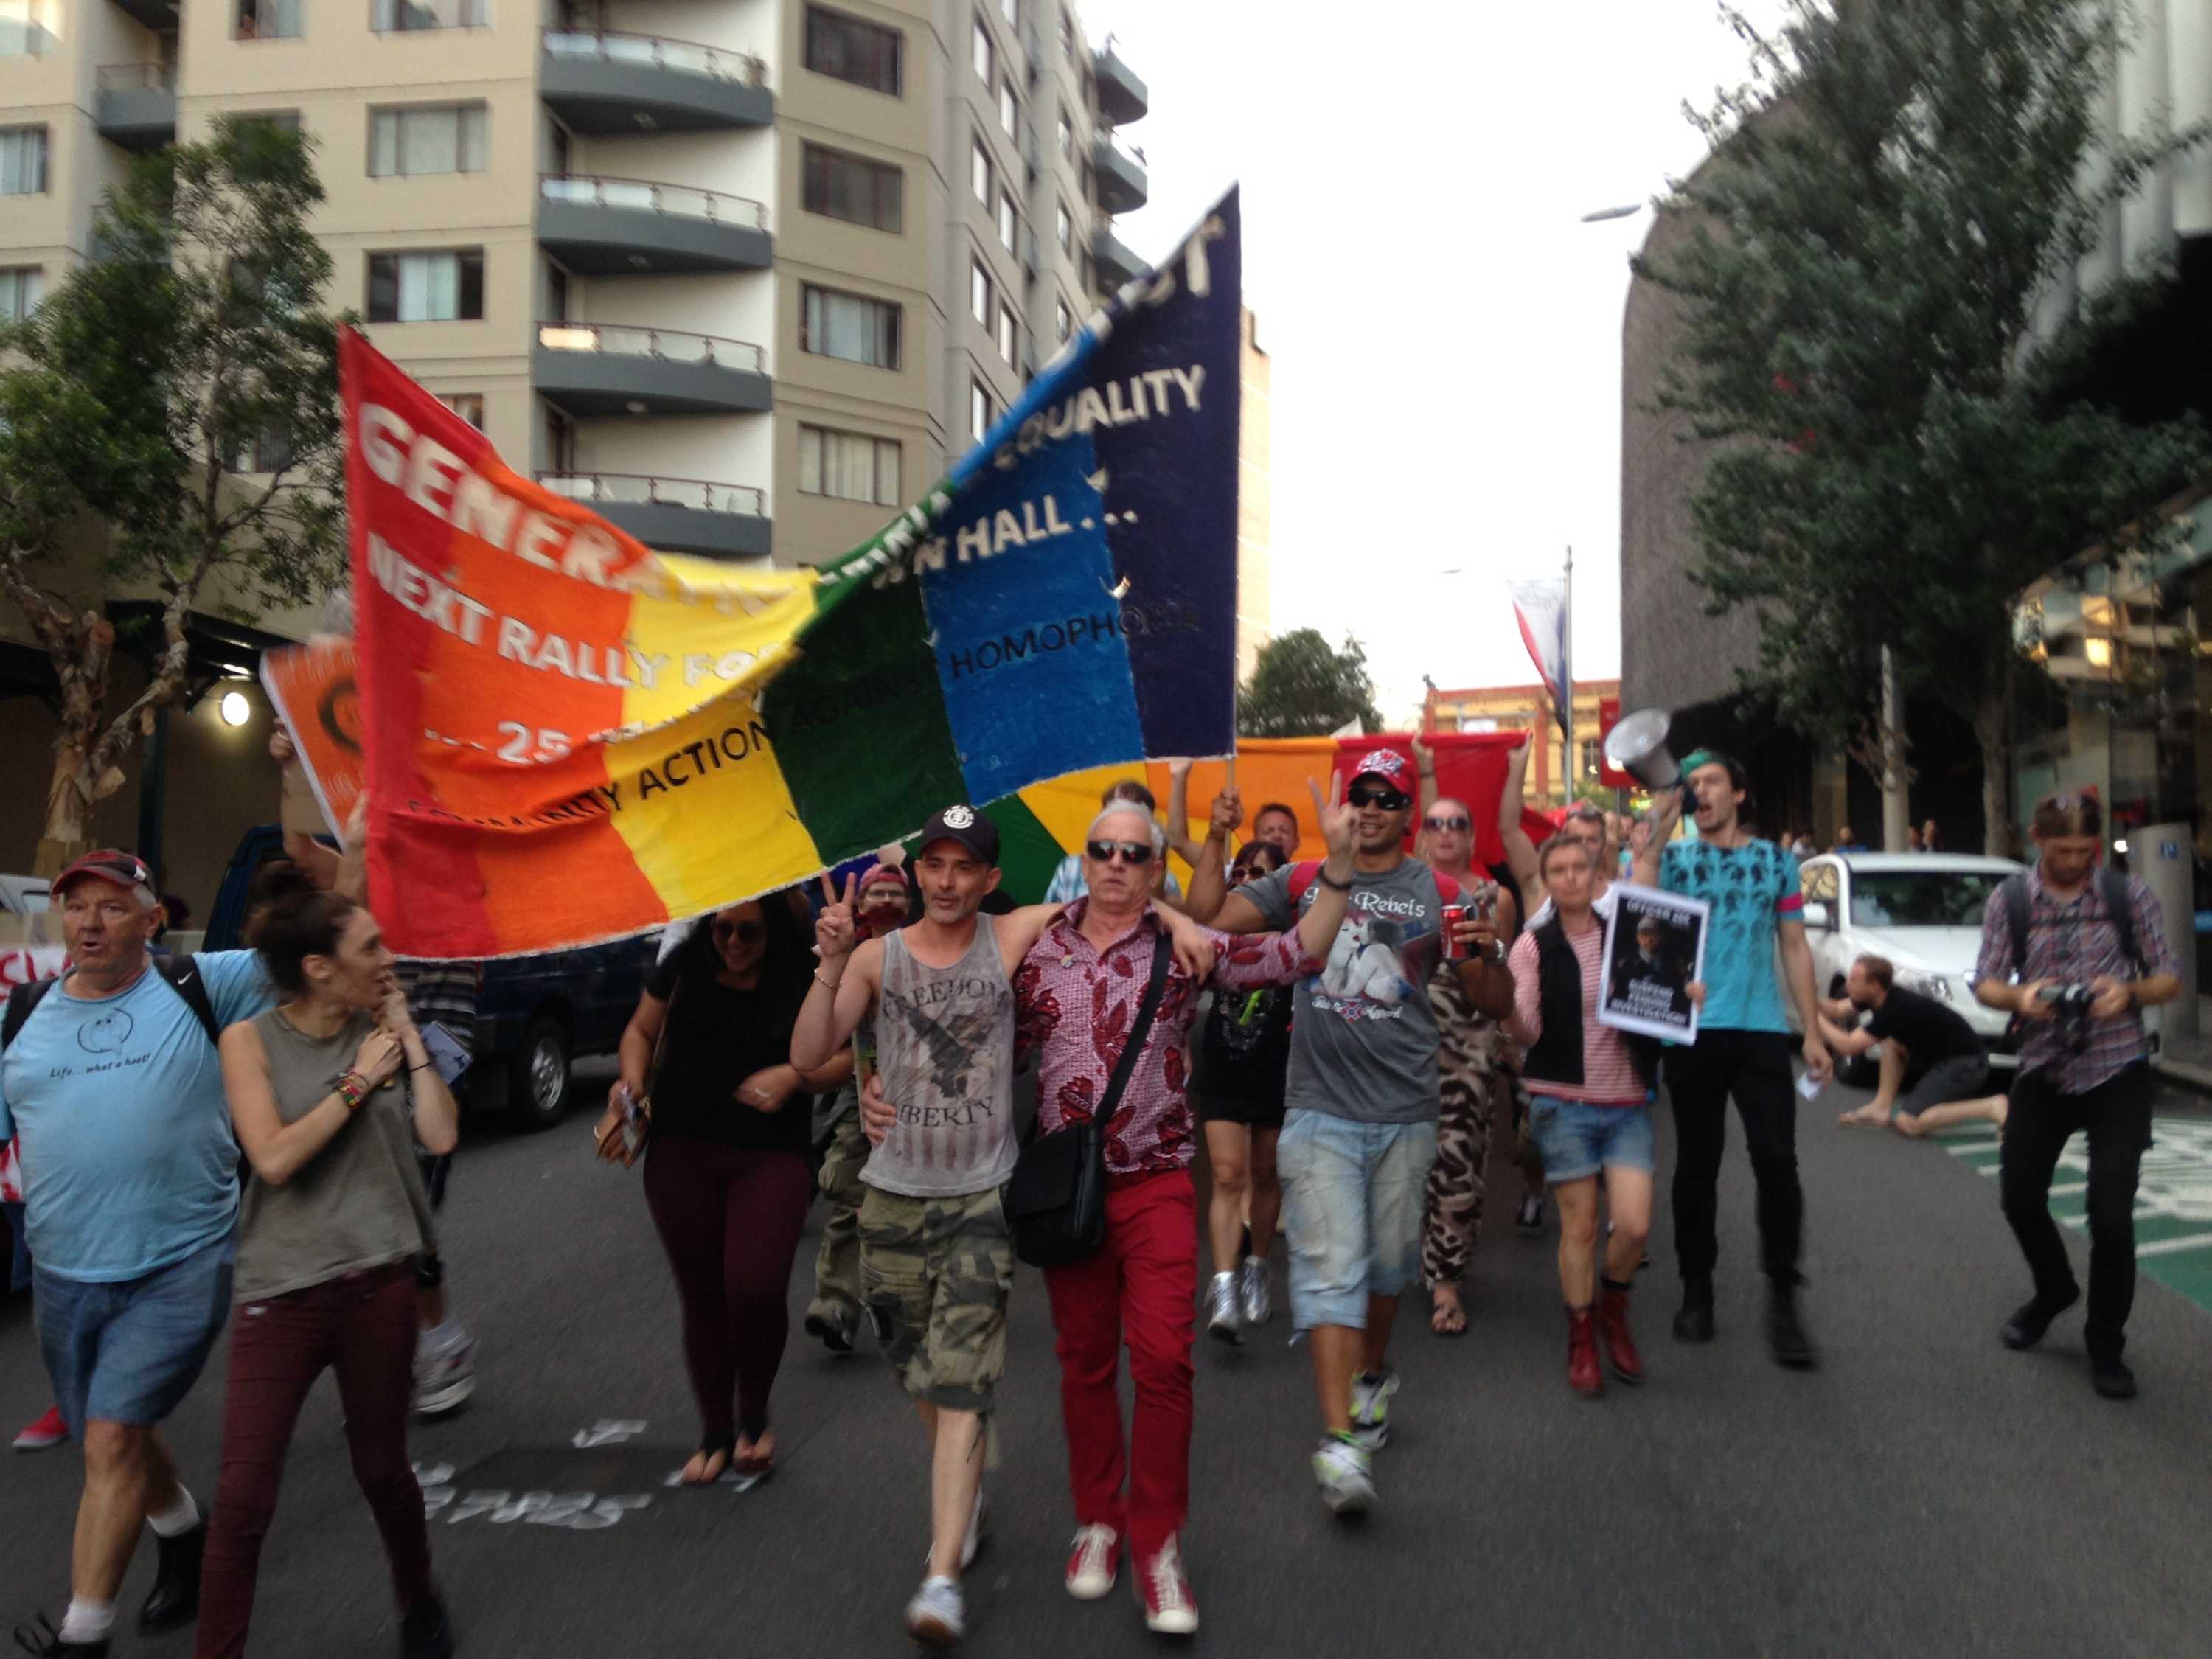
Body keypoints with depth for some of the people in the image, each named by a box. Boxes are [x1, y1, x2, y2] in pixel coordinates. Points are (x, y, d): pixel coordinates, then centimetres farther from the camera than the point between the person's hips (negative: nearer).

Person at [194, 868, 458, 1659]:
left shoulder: (381, 1030, 2)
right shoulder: (250, 1039, -5)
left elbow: (440, 1134, -8)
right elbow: (273, 1159, -16)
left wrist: (408, 1035, -7)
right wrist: (359, 1079, -14)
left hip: (379, 1285, 2)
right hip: (280, 1291, -2)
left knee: (382, 1469, 15)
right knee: (243, 1499, -4)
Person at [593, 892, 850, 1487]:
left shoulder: (803, 981, -3)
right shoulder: (683, 967, 4)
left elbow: (841, 1058, 3)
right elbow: (640, 1031, 17)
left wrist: (794, 1075, -15)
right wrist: (633, 1087, 0)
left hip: (771, 1156, -3)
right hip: (681, 1152, 3)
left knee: (755, 1287, -17)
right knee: (701, 1297, 8)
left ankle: (754, 1415, 11)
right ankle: (715, 1432, 28)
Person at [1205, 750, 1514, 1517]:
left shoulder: (1439, 894, 4)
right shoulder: (1302, 881, 5)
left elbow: (1494, 1005, 4)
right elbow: (1208, 921, -2)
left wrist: (1489, 954, -17)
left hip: (1405, 1113, 2)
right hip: (1321, 1110, -2)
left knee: (1389, 1259, 16)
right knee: (1331, 1266, -9)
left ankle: (1372, 1374, 42)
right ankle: (1340, 1438, -9)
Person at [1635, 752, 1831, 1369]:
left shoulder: (1776, 861, 11)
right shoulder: (1672, 857, 7)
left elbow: (1794, 949, 12)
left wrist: (1813, 1032, 6)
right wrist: (1655, 835, -14)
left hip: (1761, 1030, 0)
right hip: (1692, 1032, 0)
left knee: (1777, 1161, -6)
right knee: (1697, 1165, 7)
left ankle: (1783, 1299, 5)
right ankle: (1697, 1290, 20)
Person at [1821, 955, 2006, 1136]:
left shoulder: (1896, 1009, -26)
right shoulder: (1883, 996, 0)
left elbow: (1847, 1046, -27)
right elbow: (1838, 1009, 8)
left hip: (1966, 1063, -9)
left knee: (1907, 1123, -15)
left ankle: (1991, 1108, -12)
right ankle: (1882, 1106, 7)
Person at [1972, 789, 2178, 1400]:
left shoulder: (2128, 895, -4)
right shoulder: (2008, 900, -2)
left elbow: (2170, 980, 1)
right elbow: (1985, 985, -1)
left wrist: (2129, 992, -21)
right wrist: (2019, 996, -23)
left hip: (2118, 1074, -2)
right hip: (2043, 1070, 2)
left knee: (2111, 1213, -7)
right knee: (2020, 1195, 11)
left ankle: (2106, 1346, 13)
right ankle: (2054, 1288, 42)